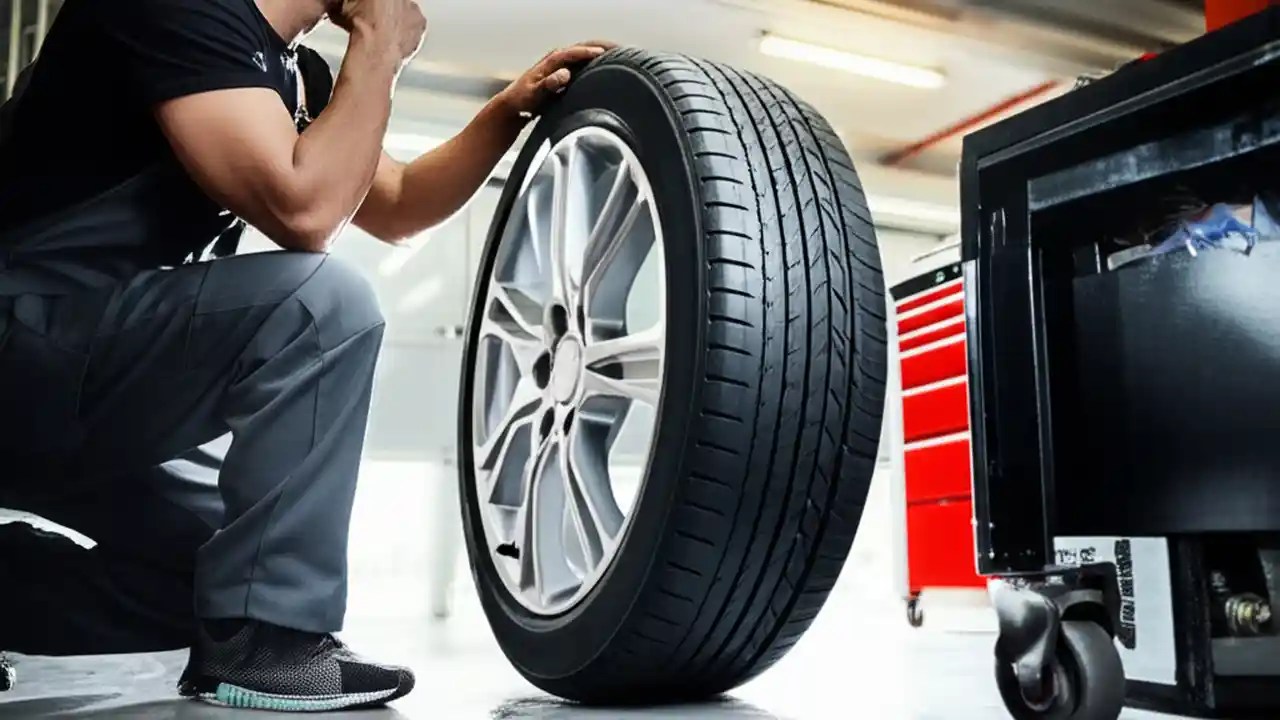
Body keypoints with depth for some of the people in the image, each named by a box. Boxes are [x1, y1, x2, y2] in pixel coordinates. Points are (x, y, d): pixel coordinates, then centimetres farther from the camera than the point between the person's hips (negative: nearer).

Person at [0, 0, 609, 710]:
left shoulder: (294, 71, 12)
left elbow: (397, 208, 20)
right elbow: (303, 210, -26)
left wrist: (511, 107, 8)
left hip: (89, 373, 10)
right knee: (321, 301, -26)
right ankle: (262, 643, -17)